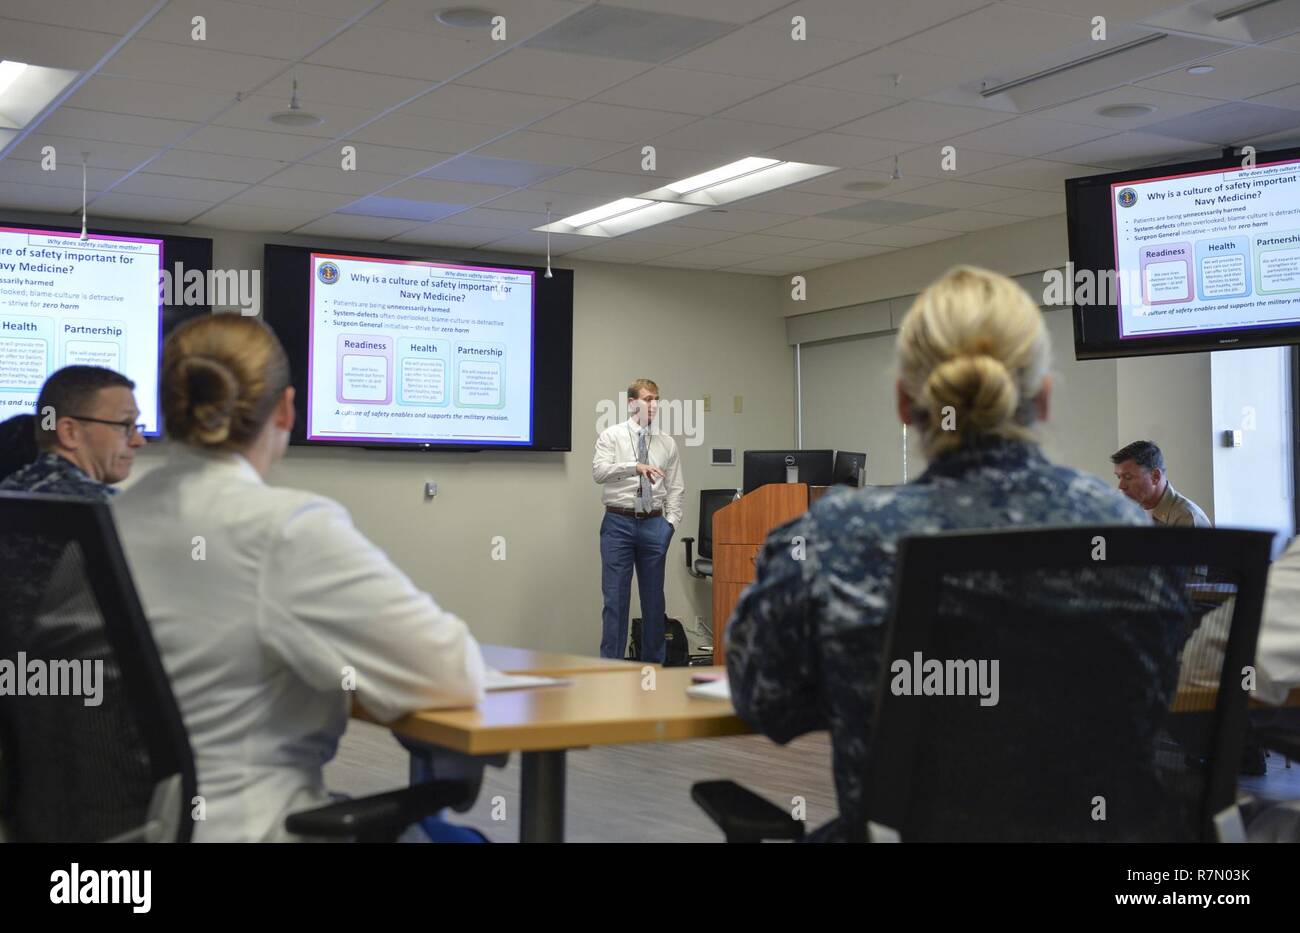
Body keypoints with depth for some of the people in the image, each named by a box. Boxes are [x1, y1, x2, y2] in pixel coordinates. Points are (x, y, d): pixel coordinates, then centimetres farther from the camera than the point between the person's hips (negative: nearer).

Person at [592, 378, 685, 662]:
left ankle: (654, 663, 17)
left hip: (654, 524, 3)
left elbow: (675, 488, 9)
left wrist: (670, 524, -3)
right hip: (618, 523, -3)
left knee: (654, 597, 8)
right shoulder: (611, 436, 0)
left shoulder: (667, 443, 9)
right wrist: (635, 466, -28)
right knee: (615, 597, -2)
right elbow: (599, 471, -15)